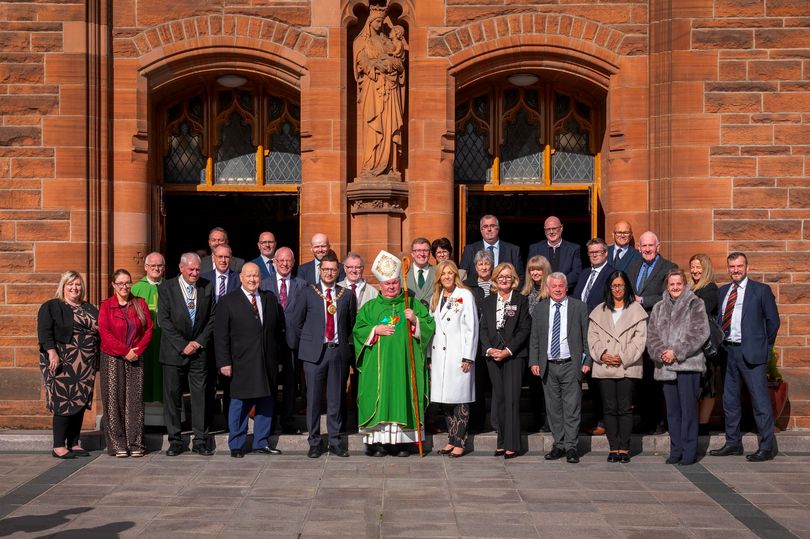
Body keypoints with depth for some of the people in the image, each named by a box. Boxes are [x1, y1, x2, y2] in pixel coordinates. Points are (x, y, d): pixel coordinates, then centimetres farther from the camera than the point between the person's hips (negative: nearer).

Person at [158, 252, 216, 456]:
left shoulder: (207, 288, 6)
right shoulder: (166, 288, -2)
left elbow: (212, 318, 7)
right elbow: (163, 320, -7)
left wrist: (199, 342, -5)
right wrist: (182, 345, -11)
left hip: (199, 350, 2)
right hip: (174, 351, -2)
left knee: (201, 395, 1)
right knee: (172, 395, 1)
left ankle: (200, 441, 9)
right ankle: (175, 441, 10)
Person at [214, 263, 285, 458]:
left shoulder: (270, 299, 12)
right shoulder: (227, 302, 0)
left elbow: (279, 330, 16)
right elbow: (221, 335, -3)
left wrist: (279, 355, 11)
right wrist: (224, 362, -9)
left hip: (268, 363, 4)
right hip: (242, 364, -4)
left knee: (266, 403, 9)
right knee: (239, 405, 1)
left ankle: (262, 443, 20)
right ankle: (236, 445, 13)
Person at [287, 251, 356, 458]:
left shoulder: (347, 295, 8)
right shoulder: (308, 293, 3)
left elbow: (351, 323, 15)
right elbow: (295, 322, 6)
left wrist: (344, 344, 11)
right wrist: (297, 347, 6)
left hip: (338, 351, 2)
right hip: (314, 352, -2)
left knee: (336, 399, 7)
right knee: (313, 399, 2)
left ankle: (336, 442, 16)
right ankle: (314, 443, 11)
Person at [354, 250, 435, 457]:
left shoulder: (413, 304, 10)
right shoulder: (370, 307, 11)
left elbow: (429, 326, 4)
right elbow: (358, 330, 6)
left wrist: (415, 320, -13)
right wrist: (375, 330, -9)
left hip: (405, 363, 0)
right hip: (378, 364, 0)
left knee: (403, 397, -2)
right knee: (379, 397, -4)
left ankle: (401, 441, 3)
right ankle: (377, 440, 0)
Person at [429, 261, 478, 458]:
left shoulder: (465, 296, -2)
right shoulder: (435, 298, 16)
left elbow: (471, 327, -5)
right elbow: (431, 328, 16)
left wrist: (468, 357, -10)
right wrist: (429, 357, 11)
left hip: (458, 356, -5)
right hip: (439, 356, 6)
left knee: (460, 399, -3)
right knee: (443, 399, 5)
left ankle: (459, 442, 2)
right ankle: (451, 439, 13)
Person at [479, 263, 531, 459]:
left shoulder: (521, 301, 2)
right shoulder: (488, 302, 14)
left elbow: (525, 329, -4)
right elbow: (483, 329, 10)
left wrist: (508, 351, -11)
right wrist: (489, 349, -6)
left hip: (514, 354, -4)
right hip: (493, 355, 4)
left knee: (512, 398, -8)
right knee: (498, 397, 5)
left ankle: (512, 444, -5)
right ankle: (501, 442, 10)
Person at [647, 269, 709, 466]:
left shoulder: (695, 304, 2)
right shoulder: (659, 308, 17)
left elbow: (699, 333, -8)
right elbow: (651, 335, 10)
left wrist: (677, 352, -13)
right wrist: (660, 352, -9)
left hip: (688, 364, -4)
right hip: (666, 366, 4)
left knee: (688, 408, -4)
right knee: (672, 410, 8)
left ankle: (689, 451, 3)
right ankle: (676, 451, 15)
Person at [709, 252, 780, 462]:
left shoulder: (761, 290, -1)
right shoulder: (722, 291, 13)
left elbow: (773, 320, 2)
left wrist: (765, 347, 4)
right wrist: (720, 344, 5)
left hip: (751, 353, -5)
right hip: (728, 351, 5)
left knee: (760, 401, -5)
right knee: (730, 399, 12)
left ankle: (766, 447, 2)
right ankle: (733, 443, 23)